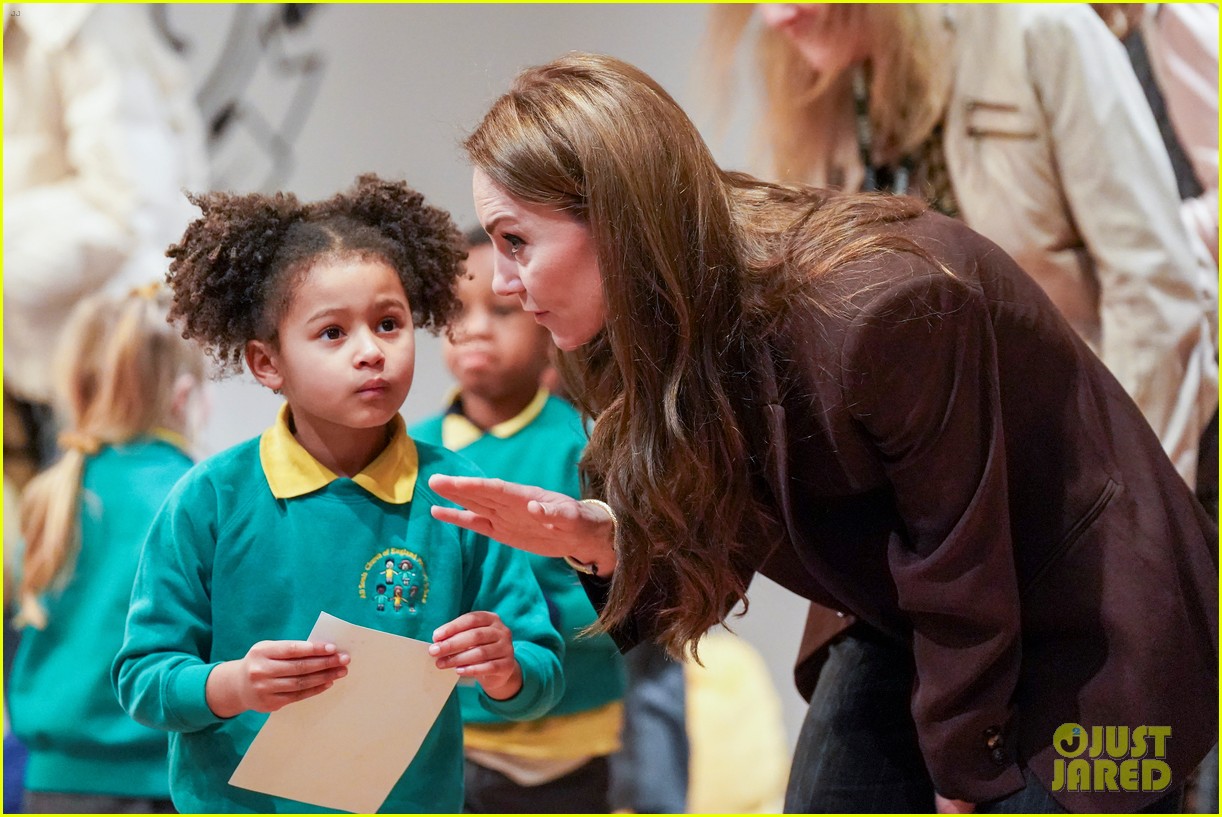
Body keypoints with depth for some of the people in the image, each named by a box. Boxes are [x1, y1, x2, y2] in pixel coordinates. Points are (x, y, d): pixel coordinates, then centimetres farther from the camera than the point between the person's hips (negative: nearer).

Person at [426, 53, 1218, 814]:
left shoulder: (878, 306, -32)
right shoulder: (699, 318, -7)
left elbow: (960, 568, -23)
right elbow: (727, 545, -2)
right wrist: (595, 538, -22)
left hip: (1084, 639, -7)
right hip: (907, 640, 7)